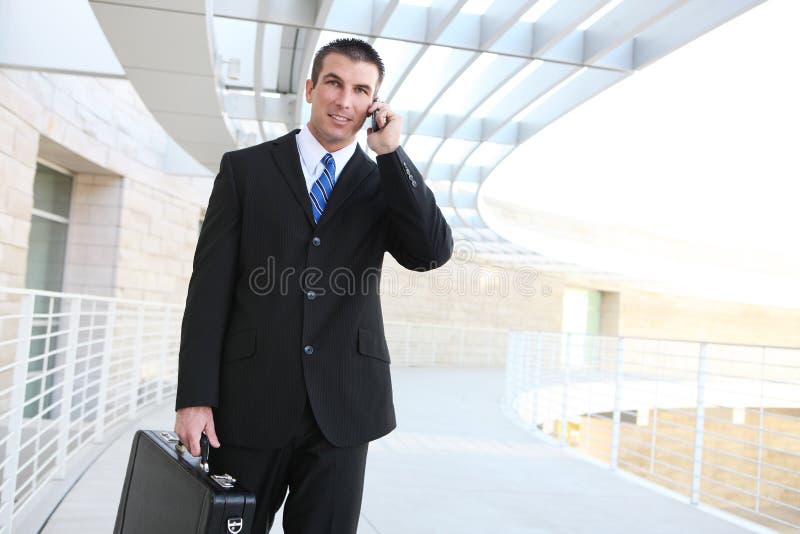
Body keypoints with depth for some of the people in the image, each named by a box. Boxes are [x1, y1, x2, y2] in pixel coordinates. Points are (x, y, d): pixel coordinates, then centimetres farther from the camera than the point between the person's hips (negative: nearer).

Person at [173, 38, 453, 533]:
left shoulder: (385, 183, 9)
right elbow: (210, 285, 0)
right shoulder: (245, 168, 5)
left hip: (344, 406, 1)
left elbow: (433, 252, -8)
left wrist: (391, 153, -9)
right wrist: (195, 397, -6)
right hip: (251, 400, 0)